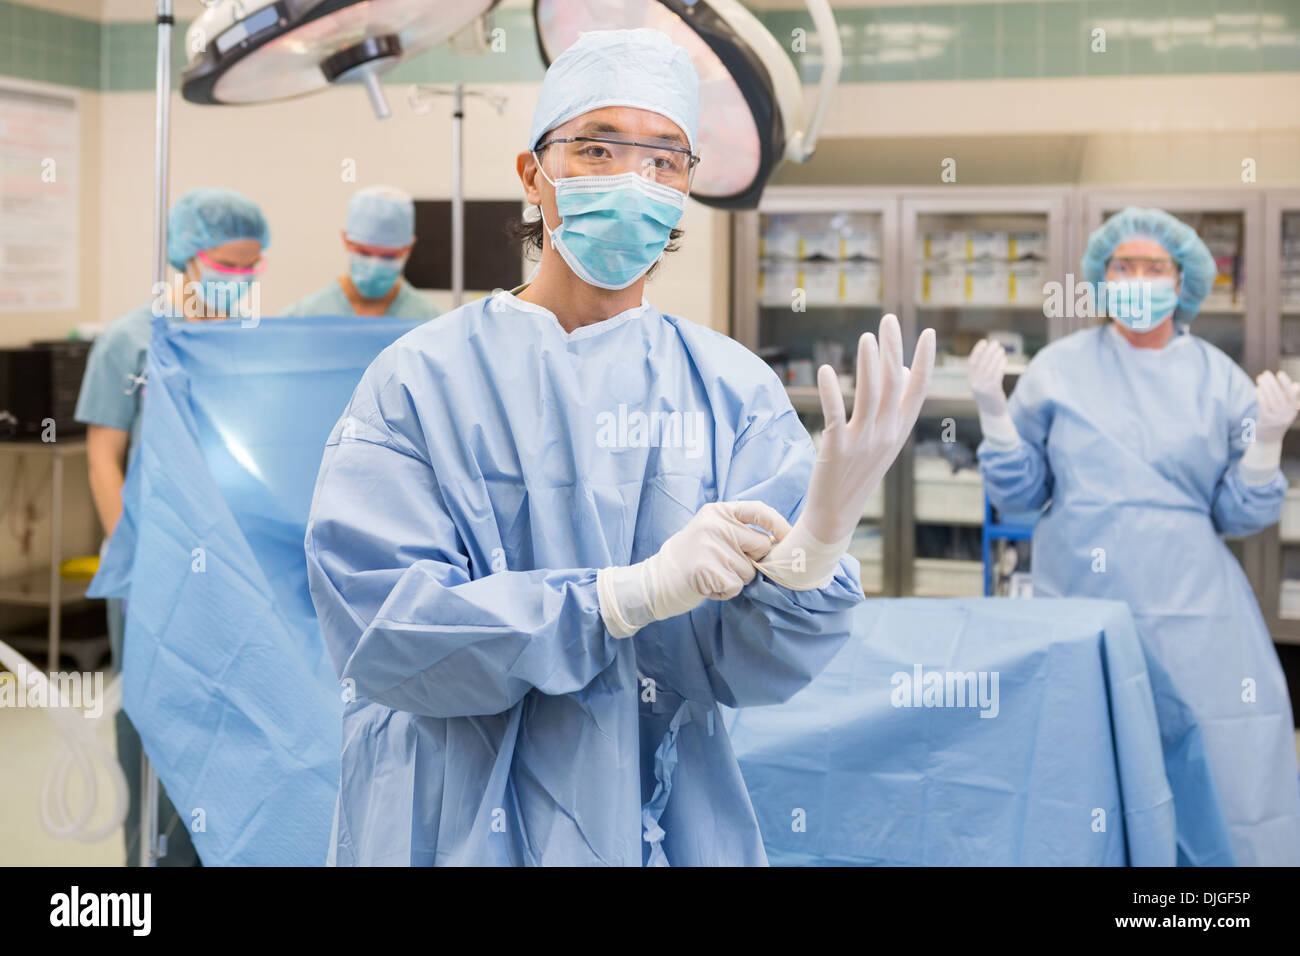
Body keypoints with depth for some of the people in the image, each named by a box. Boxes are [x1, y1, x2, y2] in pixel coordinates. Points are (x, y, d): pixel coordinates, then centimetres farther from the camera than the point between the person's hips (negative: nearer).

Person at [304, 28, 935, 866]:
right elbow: (381, 631, -18)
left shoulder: (732, 390, -2)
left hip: (669, 829, 2)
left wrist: (820, 537, -30)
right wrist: (635, 592, -26)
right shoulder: (423, 379, -8)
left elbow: (748, 667, -10)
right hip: (454, 829, -1)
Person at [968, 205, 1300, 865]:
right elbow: (1019, 493, 7)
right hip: (1081, 604, 0)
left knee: (1219, 772, -3)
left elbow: (1237, 516, 6)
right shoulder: (1058, 368, 3)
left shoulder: (1220, 380, 4)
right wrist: (992, 410, -5)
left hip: (1192, 611, 0)